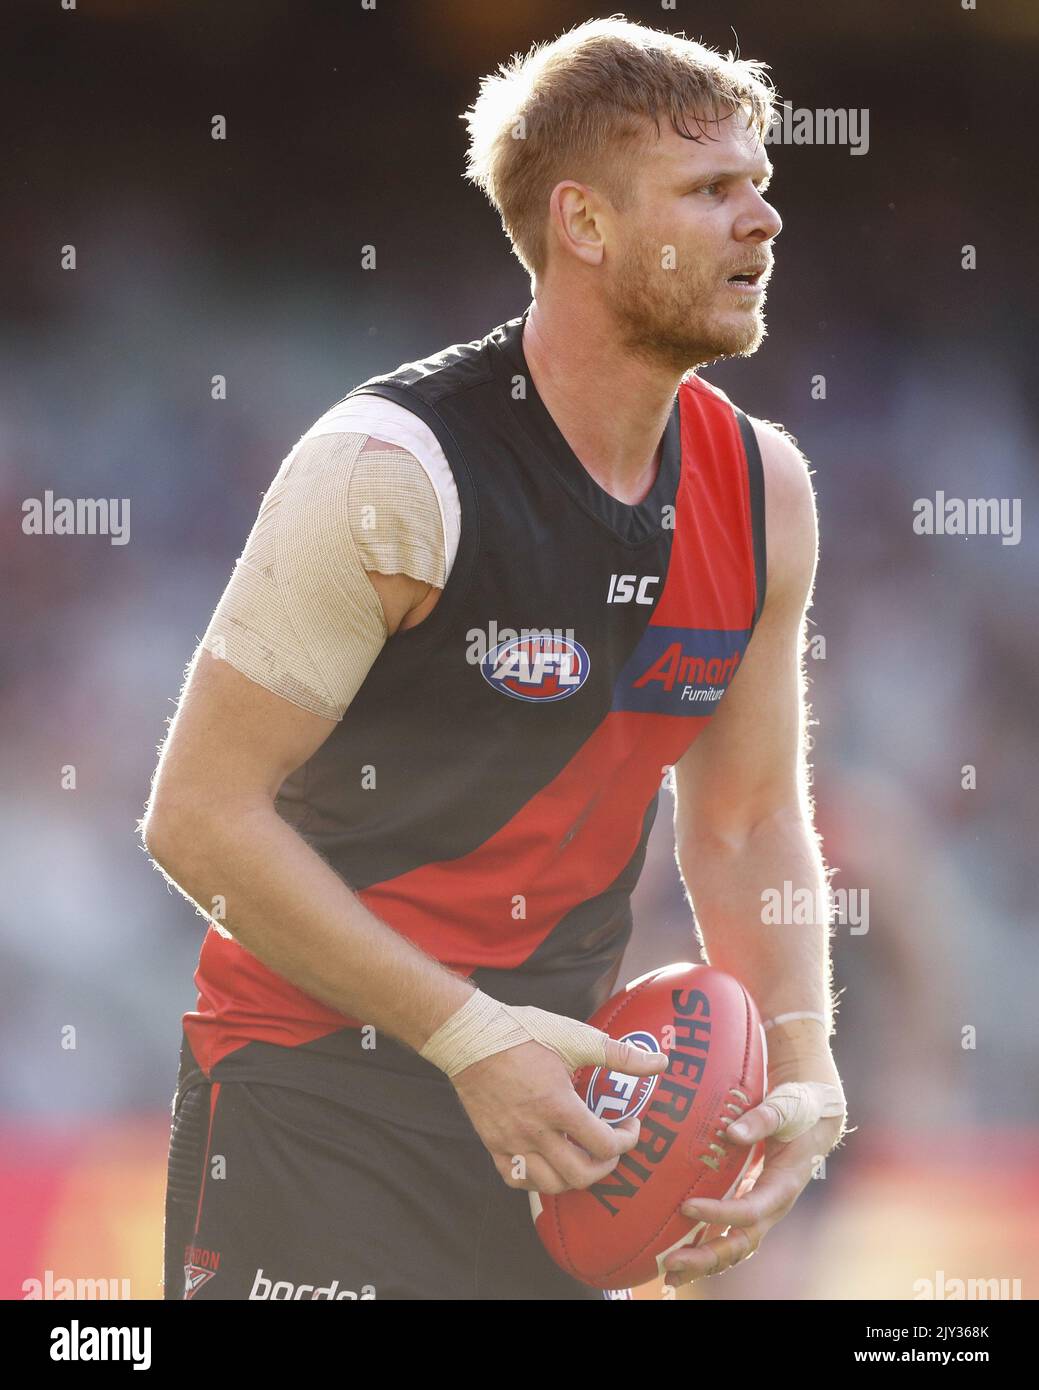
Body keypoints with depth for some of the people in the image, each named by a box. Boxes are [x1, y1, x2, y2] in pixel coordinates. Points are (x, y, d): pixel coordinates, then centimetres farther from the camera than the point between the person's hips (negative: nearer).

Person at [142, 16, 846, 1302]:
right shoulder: (394, 475, -17)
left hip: (541, 1100, 6)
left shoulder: (763, 491, 3)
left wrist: (801, 1085, -3)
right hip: (316, 1106, -6)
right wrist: (469, 1037, -20)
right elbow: (199, 813, -16)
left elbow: (748, 824, 13)